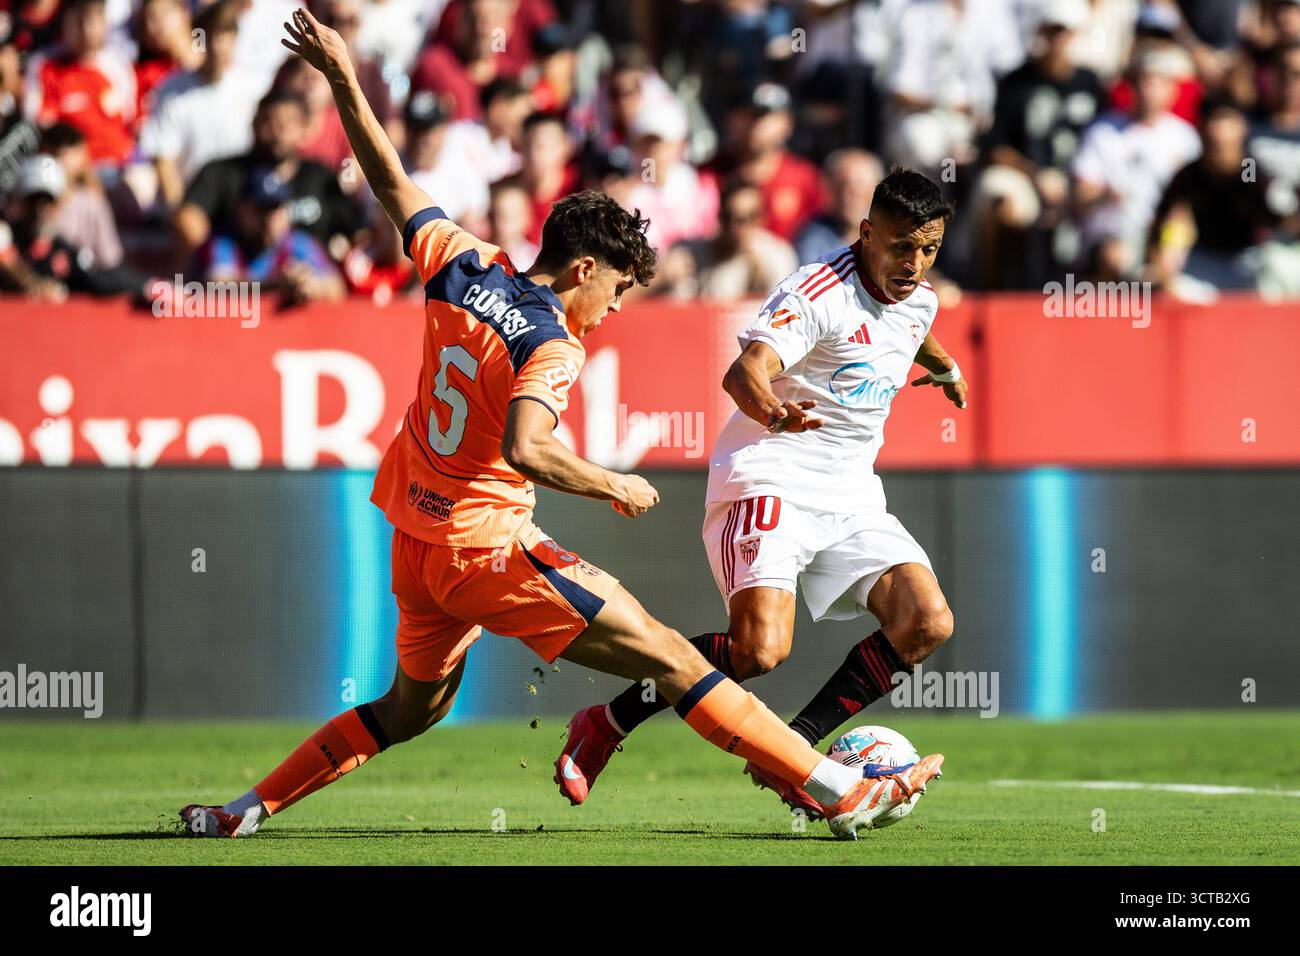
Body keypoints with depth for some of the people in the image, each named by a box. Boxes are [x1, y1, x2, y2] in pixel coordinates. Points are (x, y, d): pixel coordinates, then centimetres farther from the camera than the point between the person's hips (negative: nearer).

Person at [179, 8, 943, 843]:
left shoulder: (463, 267, 4)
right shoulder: (551, 348, -17)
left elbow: (392, 182, 14)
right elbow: (525, 450, -33)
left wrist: (344, 82, 23)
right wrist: (614, 486, -19)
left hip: (415, 538, 8)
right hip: (488, 545, -8)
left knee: (411, 708, 26)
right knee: (671, 658, -9)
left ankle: (247, 810, 23)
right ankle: (843, 792, -13)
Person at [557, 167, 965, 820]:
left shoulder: (919, 300, 9)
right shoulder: (819, 292, -17)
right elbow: (744, 371, -32)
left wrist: (945, 368, 57)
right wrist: (771, 410, -55)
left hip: (851, 497, 8)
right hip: (769, 482, -8)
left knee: (927, 622, -14)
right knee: (760, 650, -26)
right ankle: (604, 727, -4)